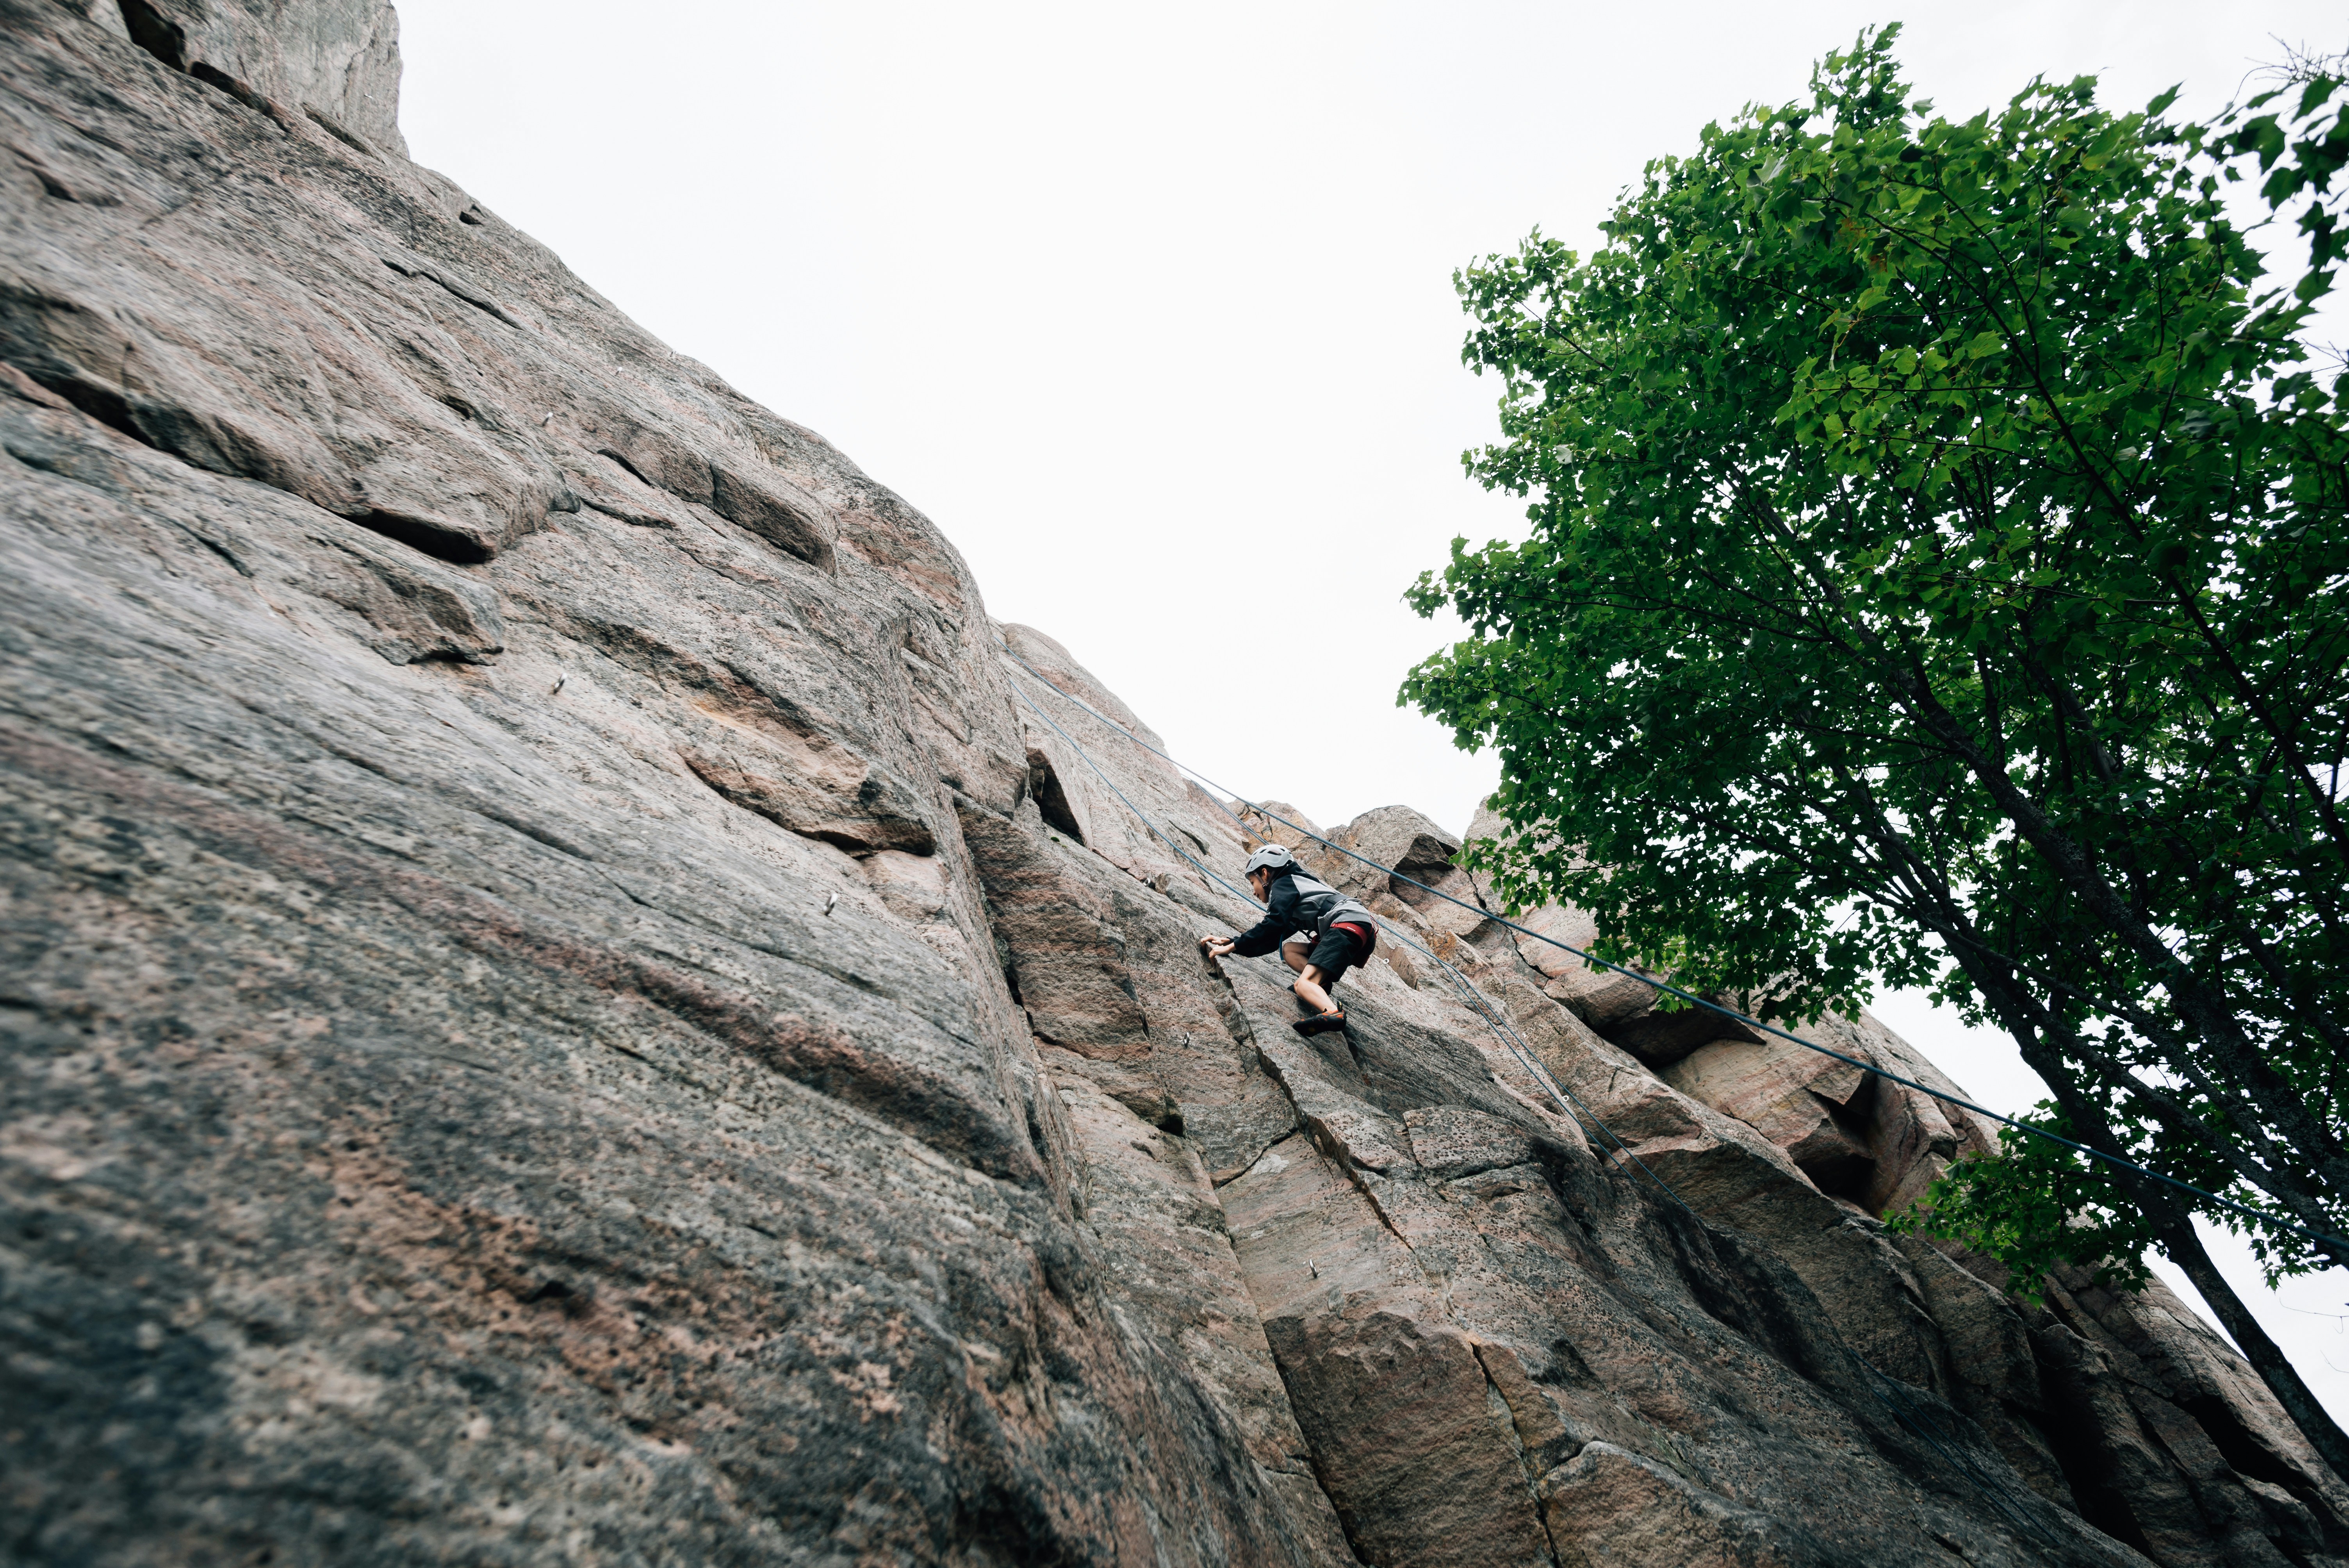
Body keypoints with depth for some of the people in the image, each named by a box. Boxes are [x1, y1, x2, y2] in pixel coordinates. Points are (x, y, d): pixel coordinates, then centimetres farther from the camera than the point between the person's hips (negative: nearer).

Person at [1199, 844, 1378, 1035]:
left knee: (1303, 984, -21)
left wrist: (1233, 946, -6)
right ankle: (1320, 984, -6)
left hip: (1350, 924, -9)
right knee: (1289, 949, 19)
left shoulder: (1283, 884, 7)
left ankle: (1333, 1013, -50)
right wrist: (1230, 941, 28)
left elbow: (1273, 924, -10)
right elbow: (1270, 943, 34)